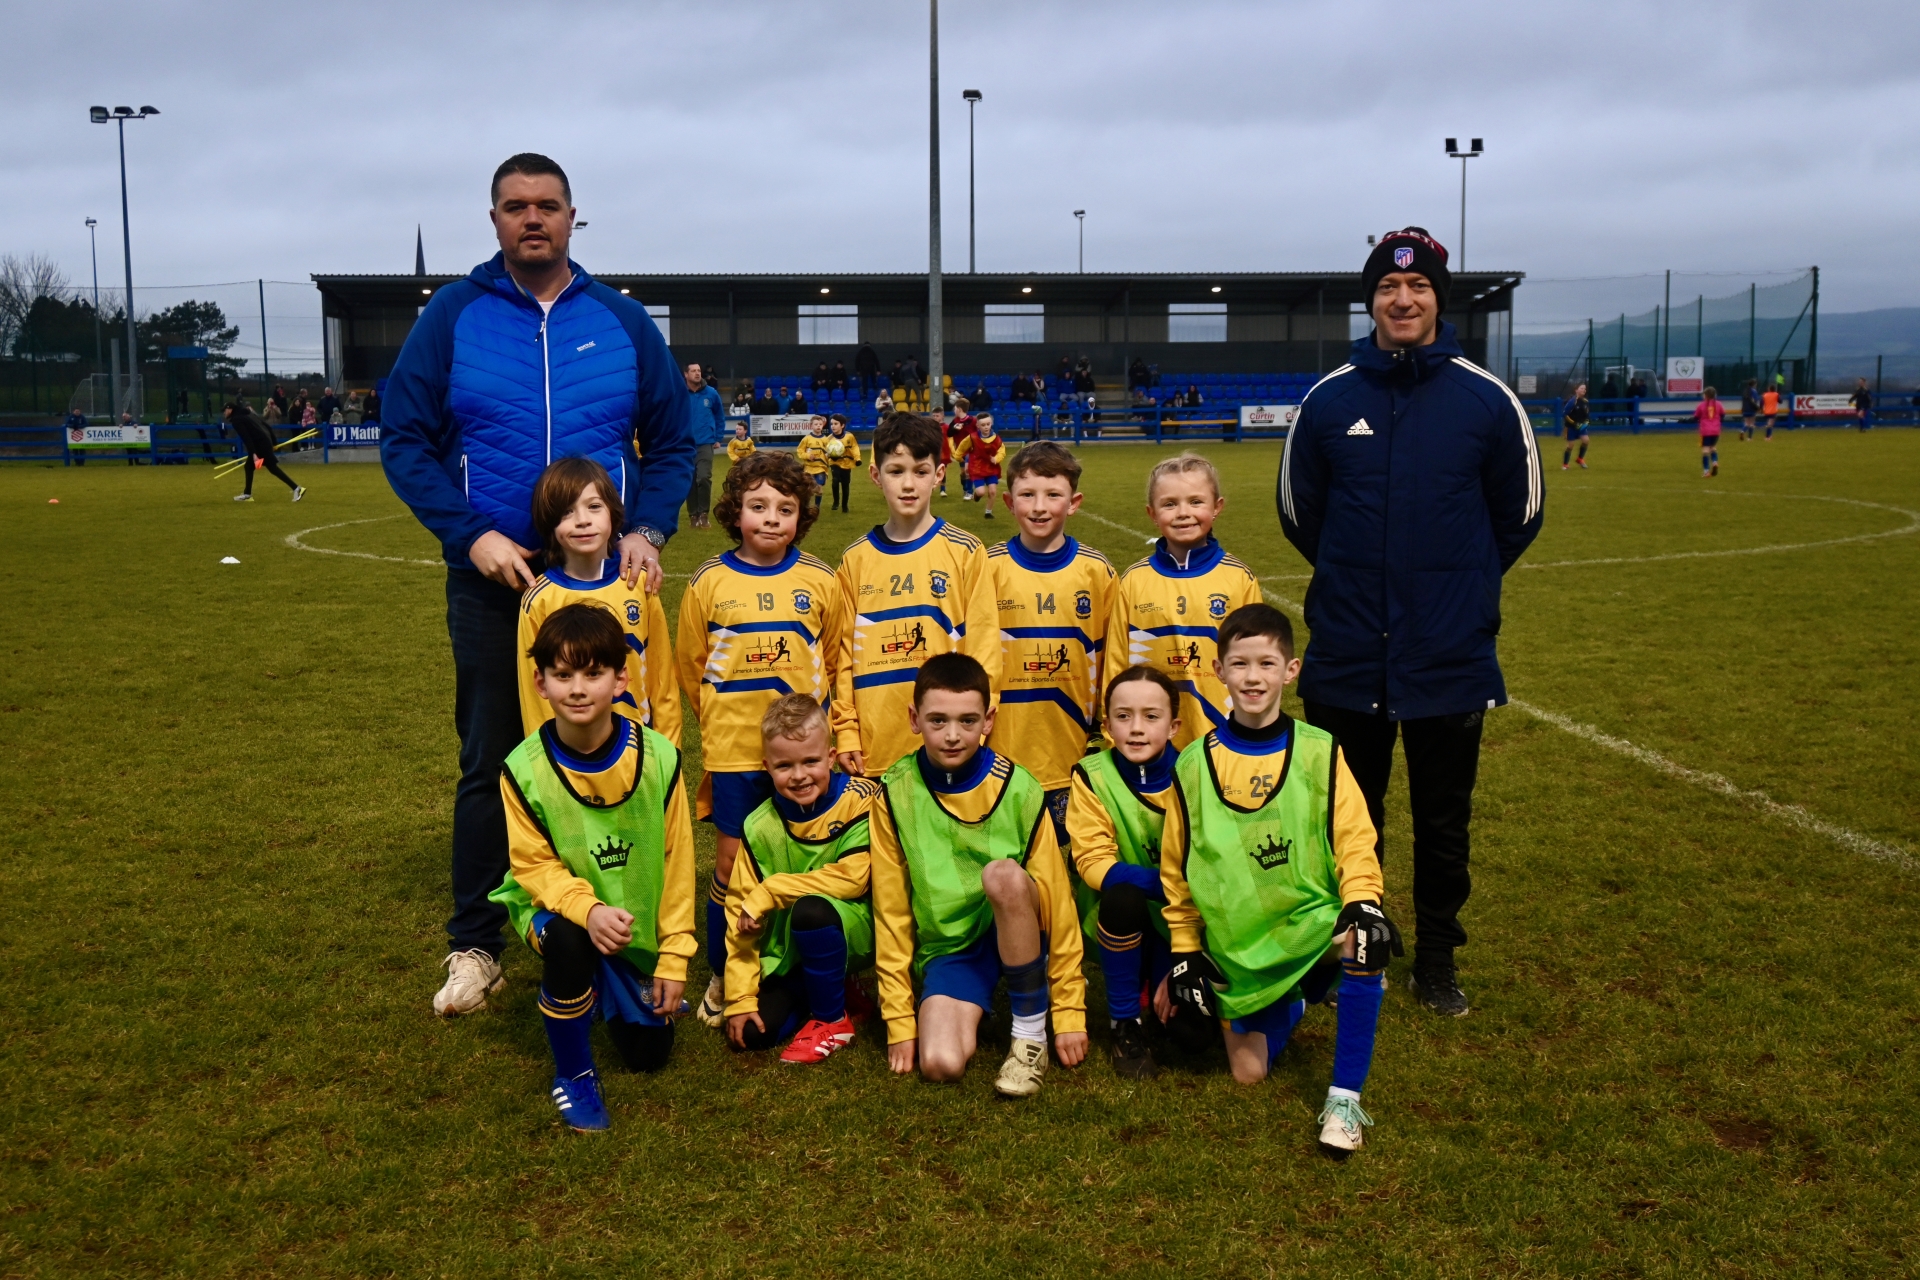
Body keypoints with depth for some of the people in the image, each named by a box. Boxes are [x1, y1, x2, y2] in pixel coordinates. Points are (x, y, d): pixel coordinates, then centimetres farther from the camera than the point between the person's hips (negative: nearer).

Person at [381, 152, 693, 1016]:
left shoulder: (621, 320, 3)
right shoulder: (453, 315, 0)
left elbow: (671, 443, 7)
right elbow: (404, 440, -2)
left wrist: (648, 531, -9)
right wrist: (468, 533, -14)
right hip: (490, 581, -1)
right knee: (489, 765, 7)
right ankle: (475, 945, 20)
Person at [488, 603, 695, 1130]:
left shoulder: (658, 757, -19)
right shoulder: (524, 769, -22)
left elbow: (675, 861, -10)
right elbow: (533, 866, -15)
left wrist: (673, 958, -7)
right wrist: (589, 911, -34)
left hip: (638, 923, 2)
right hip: (558, 906, -2)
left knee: (648, 1053, 2)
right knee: (568, 939, -38)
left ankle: (607, 985, 37)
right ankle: (572, 1076, -12)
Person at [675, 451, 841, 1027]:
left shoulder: (820, 581, -1)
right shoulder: (709, 582, -3)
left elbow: (834, 661, 10)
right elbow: (691, 665, 8)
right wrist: (720, 721, 11)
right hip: (733, 747, -1)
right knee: (732, 860, 6)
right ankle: (721, 979, 21)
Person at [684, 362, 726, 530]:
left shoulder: (711, 393, -1)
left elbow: (720, 416, 12)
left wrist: (718, 438, 10)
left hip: (705, 443, 0)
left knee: (704, 478, -15)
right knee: (690, 481, 6)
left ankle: (703, 513, -1)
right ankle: (693, 515, 18)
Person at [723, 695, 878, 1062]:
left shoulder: (861, 799, -15)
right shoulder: (760, 826, -5)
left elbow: (852, 877, -24)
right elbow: (740, 913, -3)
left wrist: (769, 892, -21)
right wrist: (739, 998, -7)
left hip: (857, 931, -4)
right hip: (787, 953, 4)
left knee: (811, 909, -34)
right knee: (752, 1032, -13)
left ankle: (833, 1019, -10)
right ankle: (833, 989, 15)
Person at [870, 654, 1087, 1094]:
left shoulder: (1018, 788, -11)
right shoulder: (896, 793, -8)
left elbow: (1057, 898, -7)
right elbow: (890, 909, -4)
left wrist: (1069, 1011, -7)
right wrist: (899, 1018, -4)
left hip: (1017, 935, 0)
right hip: (945, 947, 1)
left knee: (1003, 874, -34)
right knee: (940, 1063, -27)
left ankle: (1030, 1034, -16)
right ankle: (972, 1010, 10)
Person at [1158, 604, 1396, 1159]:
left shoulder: (1318, 752, -2)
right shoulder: (1194, 765, 0)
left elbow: (1354, 841, -5)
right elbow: (1177, 868, 7)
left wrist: (1362, 901, -24)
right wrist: (1184, 952, 5)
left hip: (1311, 924, -1)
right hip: (1236, 949, 2)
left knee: (1363, 940, -34)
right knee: (1249, 1072, -2)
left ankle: (1344, 1097, -19)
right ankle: (1287, 1008, 34)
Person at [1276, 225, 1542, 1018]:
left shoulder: (1486, 399, -4)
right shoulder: (1329, 400, -1)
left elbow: (1520, 513, 8)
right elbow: (1297, 509, 12)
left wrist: (1461, 584, 12)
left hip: (1451, 656, -1)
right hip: (1347, 657, 1)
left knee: (1443, 821, 12)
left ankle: (1437, 960, 28)